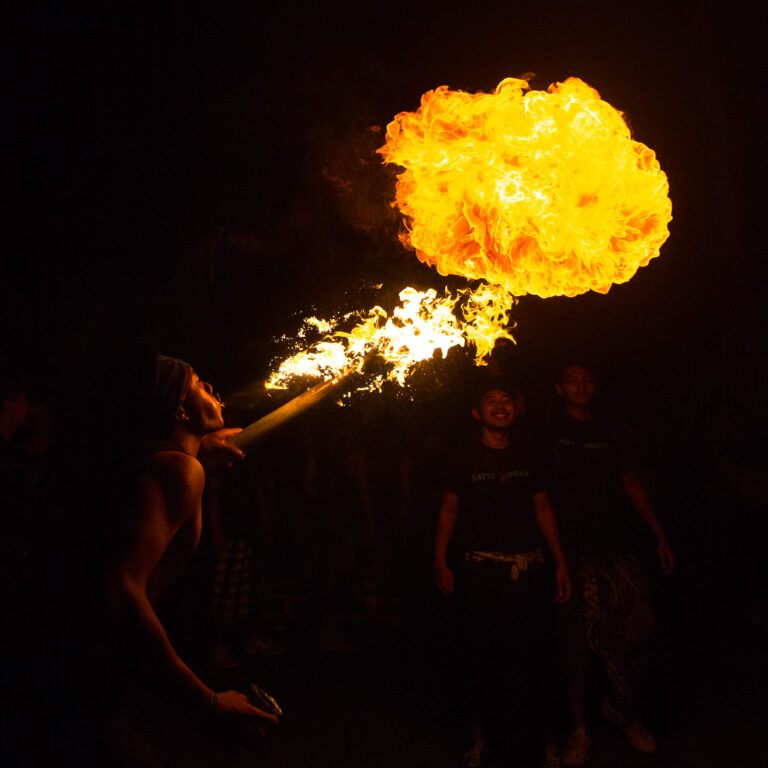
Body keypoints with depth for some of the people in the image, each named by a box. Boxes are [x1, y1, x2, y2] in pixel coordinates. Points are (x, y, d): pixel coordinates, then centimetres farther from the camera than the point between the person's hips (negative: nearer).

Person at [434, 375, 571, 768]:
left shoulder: (528, 455, 8)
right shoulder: (465, 459, 1)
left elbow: (543, 509, 13)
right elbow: (448, 512, 5)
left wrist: (561, 562, 9)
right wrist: (441, 563, -4)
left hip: (530, 570, 2)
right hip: (480, 571, -2)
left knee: (533, 655, 3)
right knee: (483, 658, 4)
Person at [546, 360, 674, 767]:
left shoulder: (611, 429, 13)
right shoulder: (549, 431, 2)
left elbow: (632, 484, 16)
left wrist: (660, 535, 14)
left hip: (617, 548, 4)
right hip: (573, 550, -3)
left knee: (637, 627, 2)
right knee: (577, 639, 1)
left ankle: (620, 704, 30)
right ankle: (579, 727, 19)